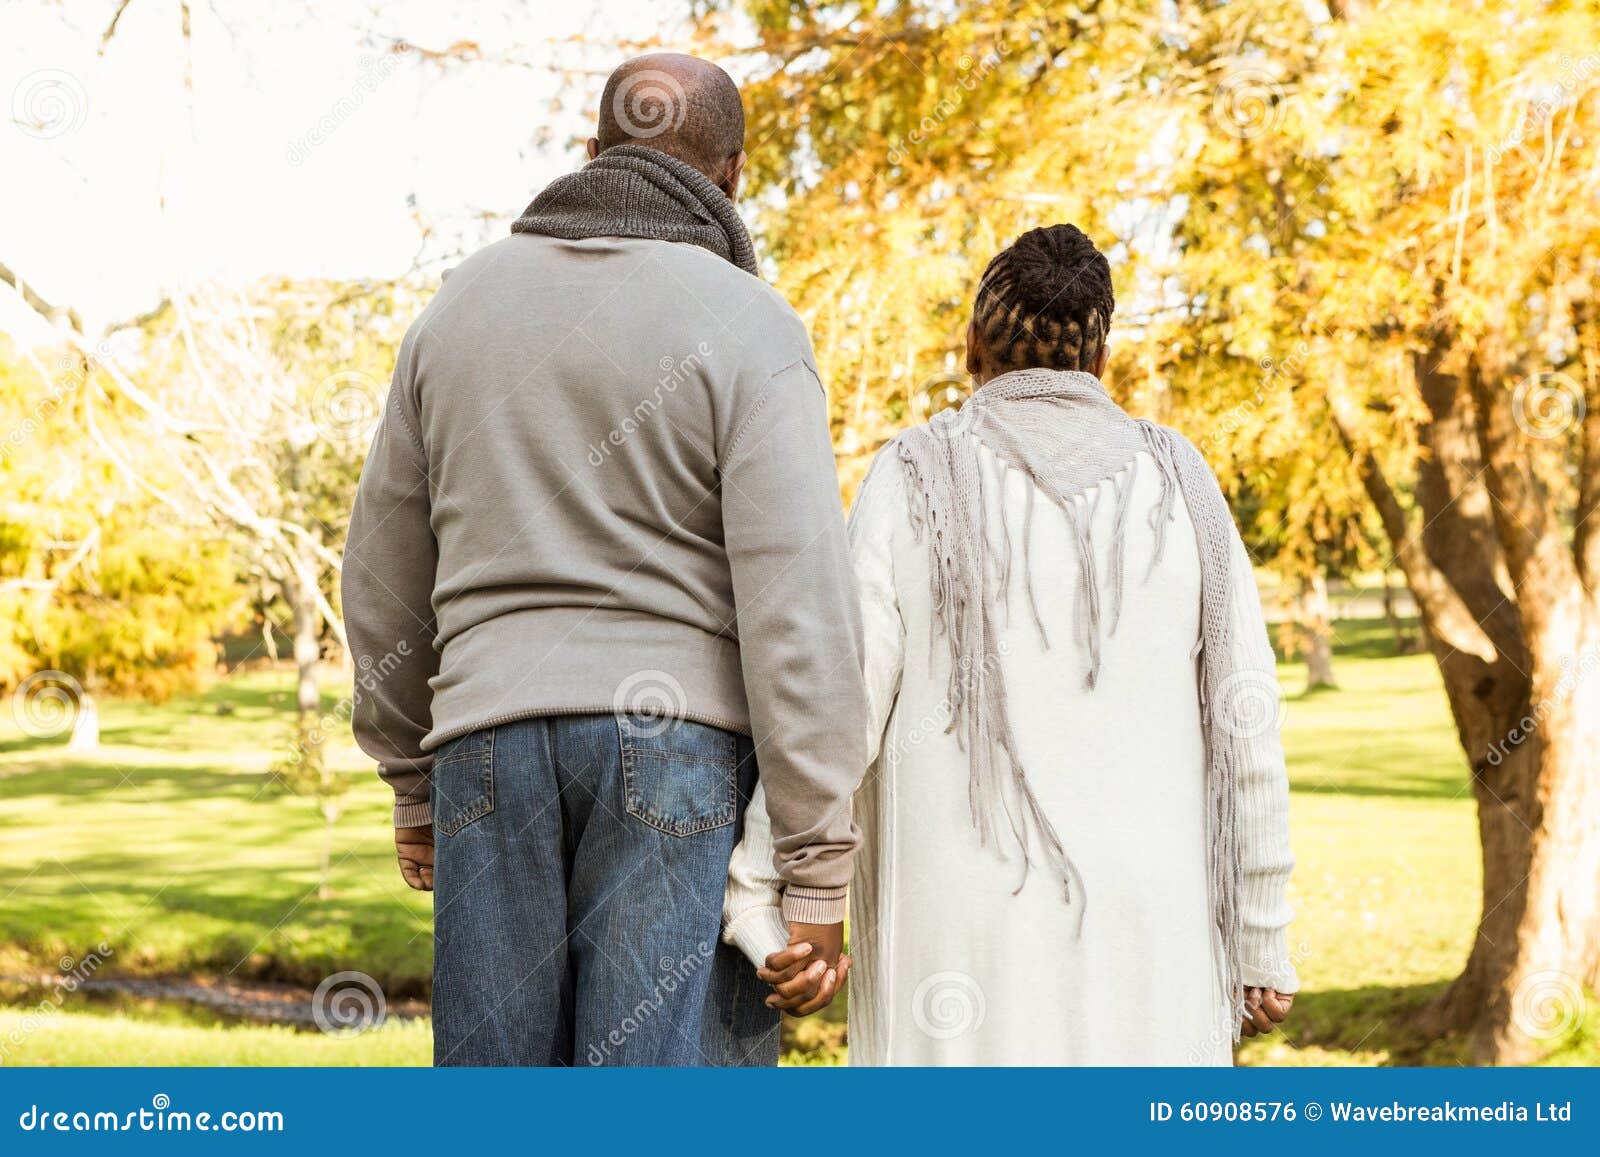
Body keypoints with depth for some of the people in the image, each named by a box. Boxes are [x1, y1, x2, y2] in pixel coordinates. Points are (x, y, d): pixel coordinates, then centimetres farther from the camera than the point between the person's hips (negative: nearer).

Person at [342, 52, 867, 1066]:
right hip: (677, 745, -4)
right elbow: (798, 605, -11)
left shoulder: (464, 304, 13)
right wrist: (818, 864, -9)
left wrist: (413, 780, 25)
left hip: (490, 743, 4)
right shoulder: (745, 325, -3)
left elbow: (385, 574, 17)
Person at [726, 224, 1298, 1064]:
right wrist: (1262, 945, 10)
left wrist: (763, 900, -7)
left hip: (960, 928, -2)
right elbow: (1245, 725, 4)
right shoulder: (1177, 483, 7)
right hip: (1145, 935, 2)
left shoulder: (915, 480, 0)